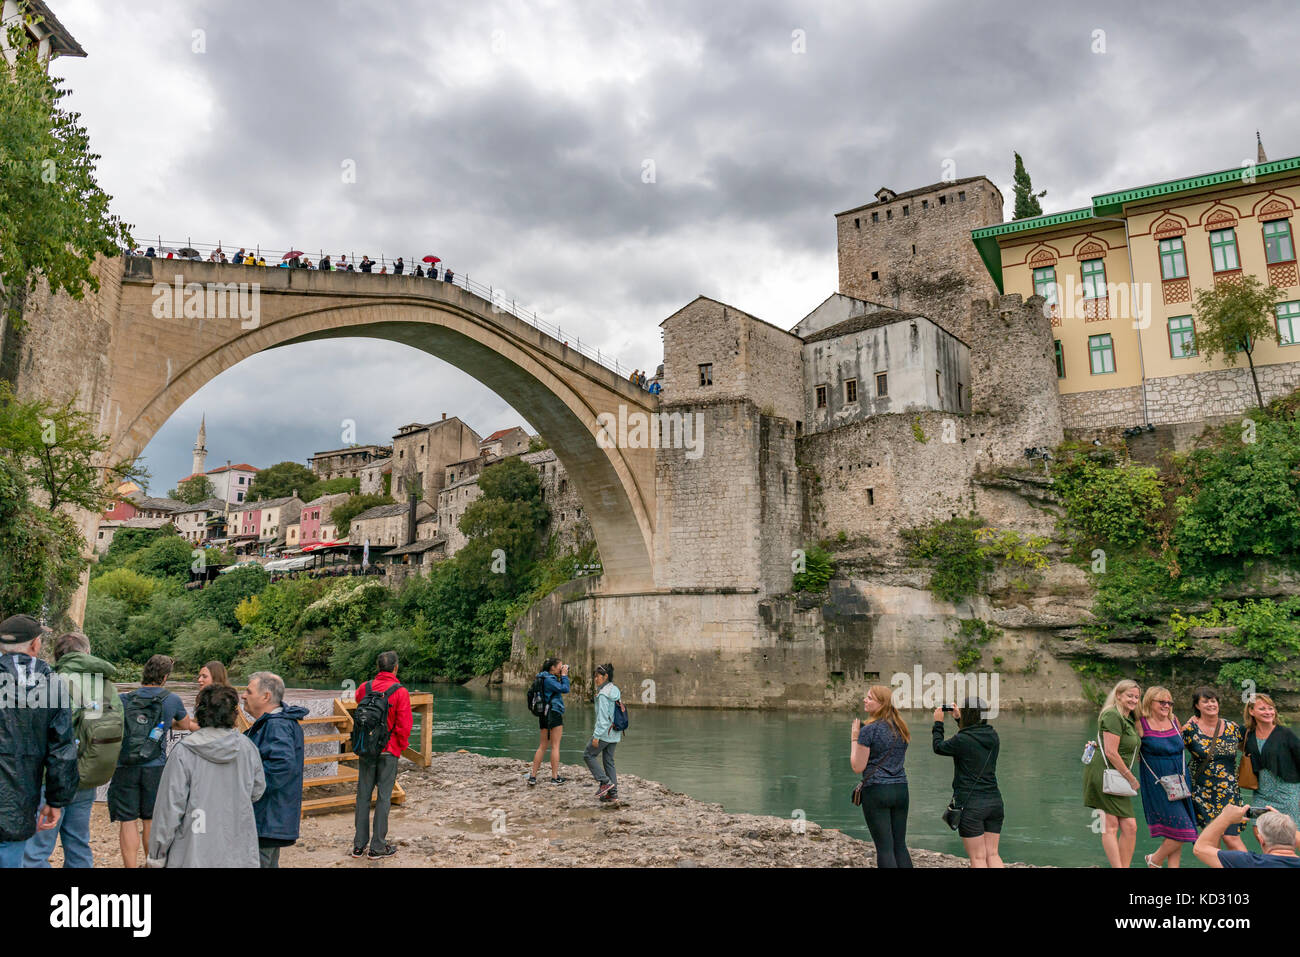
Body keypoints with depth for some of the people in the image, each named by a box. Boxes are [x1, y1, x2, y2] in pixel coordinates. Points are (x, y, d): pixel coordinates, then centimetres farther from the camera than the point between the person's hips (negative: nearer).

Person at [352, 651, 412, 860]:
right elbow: (404, 726, -12)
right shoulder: (400, 692, -13)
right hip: (388, 751, -4)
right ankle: (377, 847, 8)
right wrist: (402, 746, 3)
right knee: (383, 797, 4)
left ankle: (359, 845, 17)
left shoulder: (364, 687, -1)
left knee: (363, 795, 11)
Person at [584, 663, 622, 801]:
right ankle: (613, 792, 12)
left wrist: (596, 735, -20)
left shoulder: (603, 694, -17)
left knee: (588, 755, 7)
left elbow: (602, 716, -21)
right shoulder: (615, 691, 10)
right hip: (615, 733, 8)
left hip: (604, 732, -8)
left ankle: (605, 781, 0)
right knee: (609, 760, 13)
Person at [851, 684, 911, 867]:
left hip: (876, 791, -6)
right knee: (900, 845, 13)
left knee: (884, 847, 0)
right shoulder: (901, 728, 9)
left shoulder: (868, 730, -12)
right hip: (901, 789, 7)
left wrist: (855, 737, -1)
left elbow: (858, 767, -10)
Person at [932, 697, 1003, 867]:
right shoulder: (993, 736, 2)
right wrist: (958, 719, 30)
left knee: (978, 857, 2)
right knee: (993, 854, 12)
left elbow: (938, 747, 3)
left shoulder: (961, 740, -16)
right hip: (994, 801, 6)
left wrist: (938, 723, 16)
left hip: (971, 804, -6)